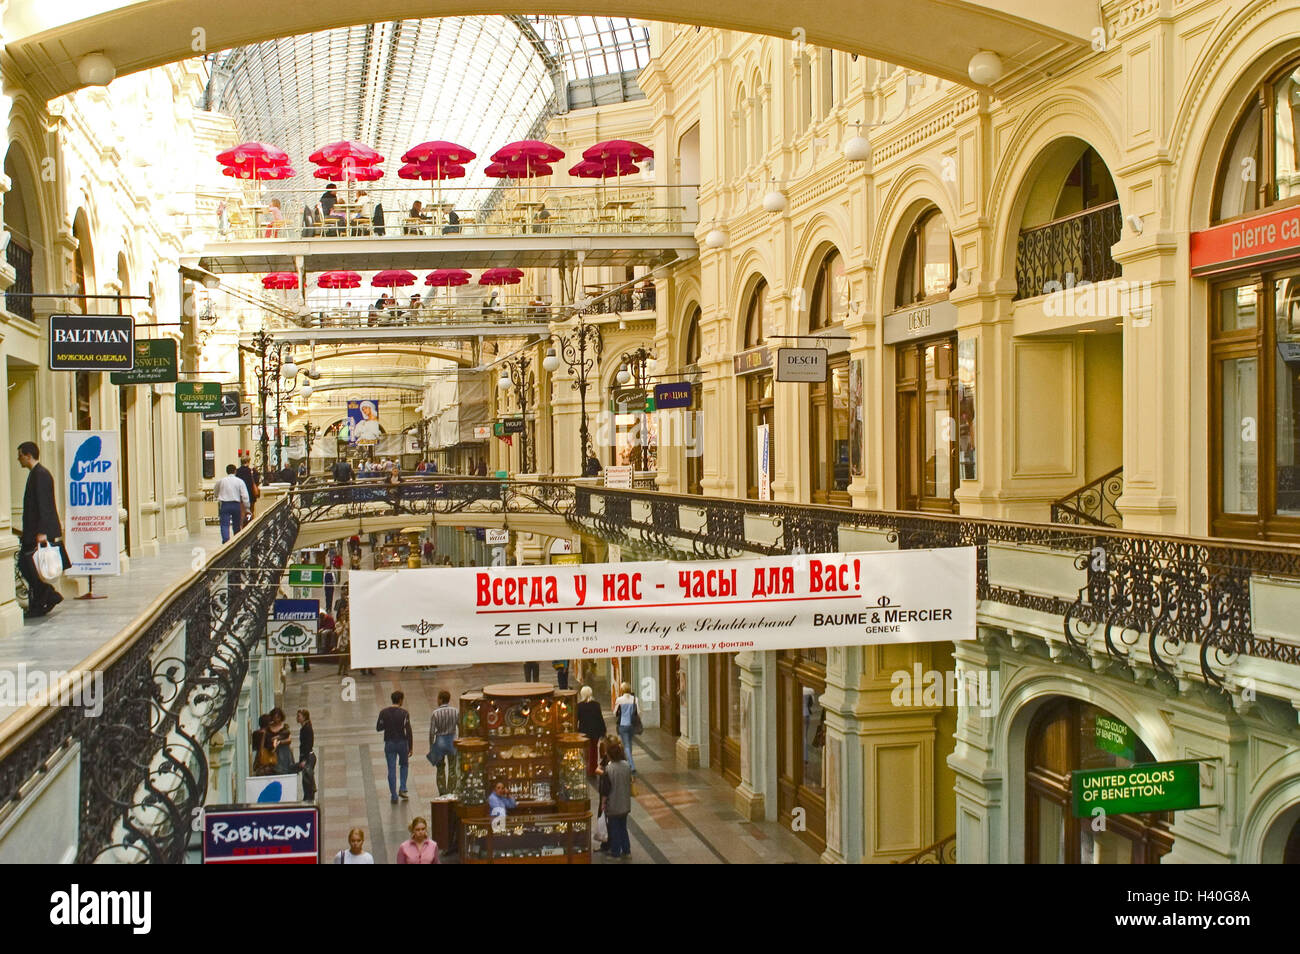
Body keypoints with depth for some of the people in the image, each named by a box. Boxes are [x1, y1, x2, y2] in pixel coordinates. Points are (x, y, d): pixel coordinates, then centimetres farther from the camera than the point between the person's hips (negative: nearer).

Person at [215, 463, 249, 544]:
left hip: (224, 505, 0)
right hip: (236, 505, 0)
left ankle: (225, 542, -24)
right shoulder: (239, 481, 0)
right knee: (236, 526, 12)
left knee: (225, 525, -6)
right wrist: (247, 509, -1)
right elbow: (245, 496, -5)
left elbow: (216, 494, 20)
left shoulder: (220, 481, 5)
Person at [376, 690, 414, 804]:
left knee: (391, 770, 7)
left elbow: (378, 728, 1)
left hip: (389, 744, 2)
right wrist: (411, 747, -6)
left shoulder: (384, 712, -4)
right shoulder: (404, 713, -12)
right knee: (404, 765, 22)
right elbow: (408, 731, -13)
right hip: (402, 743, -2)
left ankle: (394, 796, 7)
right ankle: (402, 789, 11)